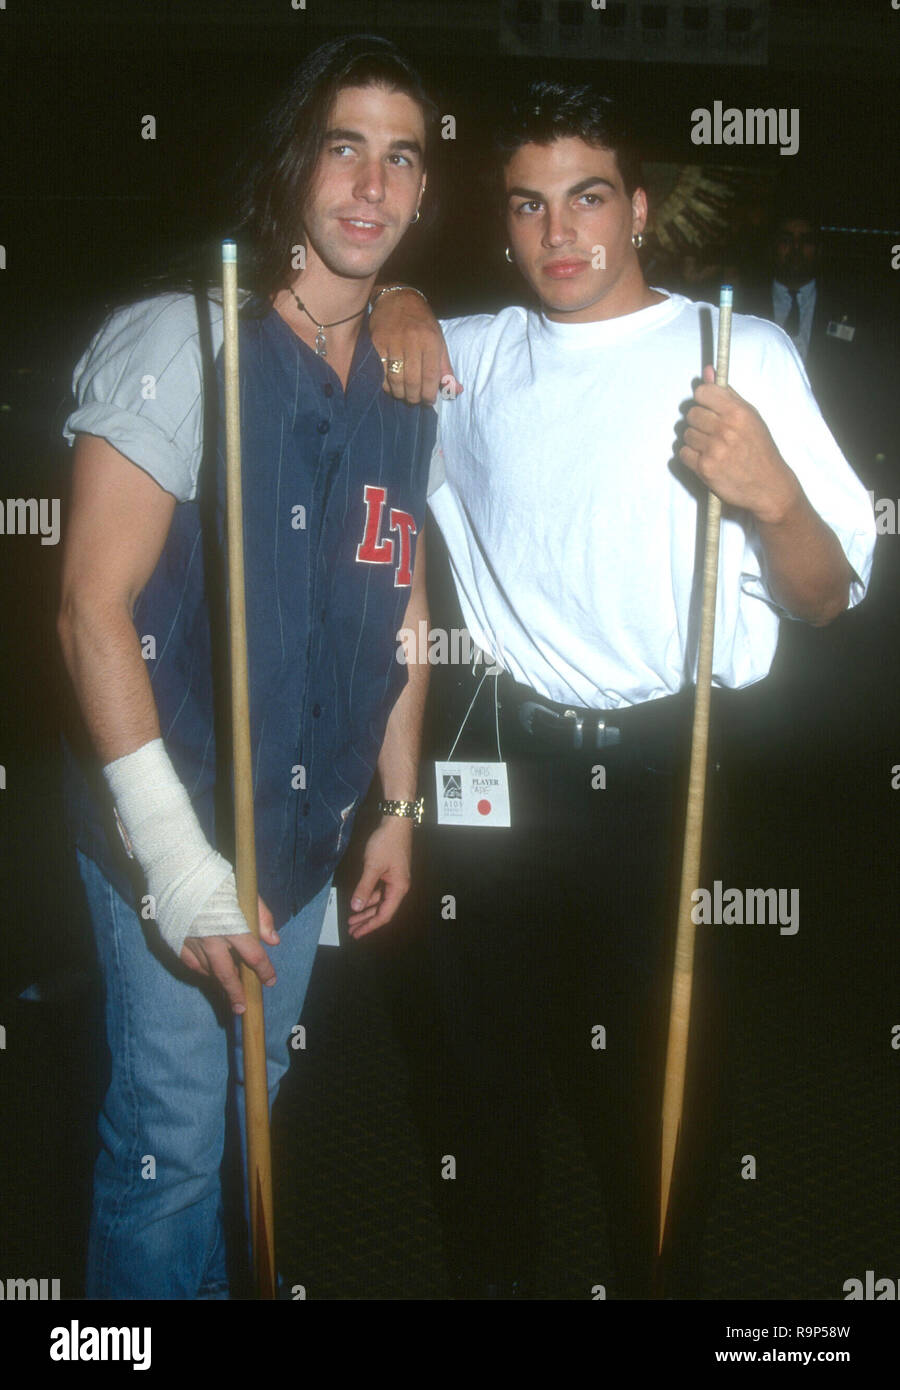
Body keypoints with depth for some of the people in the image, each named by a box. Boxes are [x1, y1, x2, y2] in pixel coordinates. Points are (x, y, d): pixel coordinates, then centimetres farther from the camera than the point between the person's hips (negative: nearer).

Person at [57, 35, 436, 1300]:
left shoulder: (408, 388, 4)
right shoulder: (181, 344, -15)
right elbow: (94, 606, -19)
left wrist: (398, 808, 13)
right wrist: (179, 863, -22)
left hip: (310, 822, 6)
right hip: (174, 824, -6)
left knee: (256, 1099, 22)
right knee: (173, 1134, 4)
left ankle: (225, 1279, 45)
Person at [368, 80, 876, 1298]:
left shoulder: (742, 354, -2)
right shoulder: (474, 354, 9)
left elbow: (828, 599, -6)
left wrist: (775, 496, -26)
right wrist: (394, 306, 6)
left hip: (663, 771, -3)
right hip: (495, 762, 4)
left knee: (667, 1070, 9)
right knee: (485, 1055, 17)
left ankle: (660, 1276, 35)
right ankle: (490, 1276, 40)